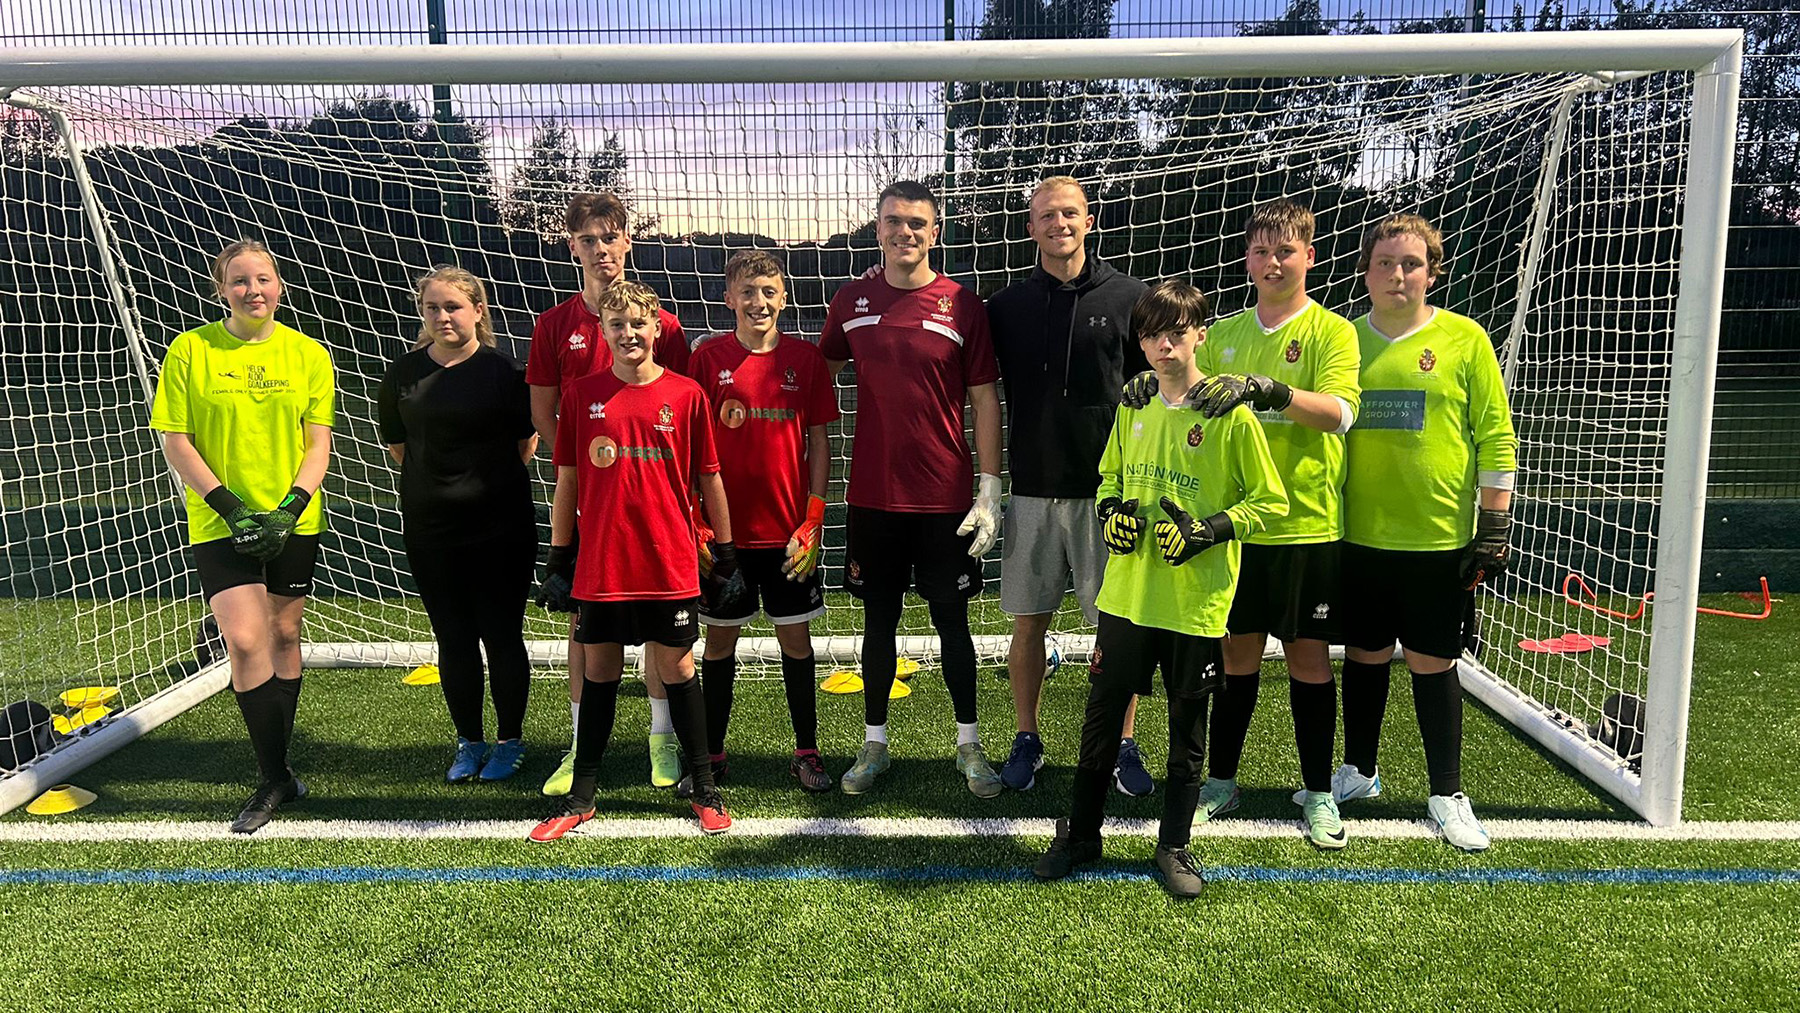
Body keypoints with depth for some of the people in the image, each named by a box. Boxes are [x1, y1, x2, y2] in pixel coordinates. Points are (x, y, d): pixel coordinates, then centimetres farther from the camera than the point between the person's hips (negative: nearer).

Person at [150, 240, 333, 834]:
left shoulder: (308, 354, 2)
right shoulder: (190, 350, -2)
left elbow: (318, 443, 2)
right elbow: (175, 441, -2)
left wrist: (290, 507, -12)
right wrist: (230, 506, -12)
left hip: (294, 522, 2)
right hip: (220, 523, -2)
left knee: (283, 635, 10)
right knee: (245, 641, -12)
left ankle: (276, 768, 25)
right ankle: (276, 779, 1)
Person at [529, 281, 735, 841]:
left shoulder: (686, 395, -1)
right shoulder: (581, 395, 2)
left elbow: (708, 479, 4)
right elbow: (566, 480, 7)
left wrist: (726, 553, 5)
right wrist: (557, 558, 6)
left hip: (670, 564, -1)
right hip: (599, 564, 1)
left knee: (677, 670, 7)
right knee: (599, 673, 11)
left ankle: (705, 790, 21)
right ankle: (580, 795, 23)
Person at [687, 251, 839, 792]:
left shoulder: (805, 358, 1)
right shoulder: (709, 357, -2)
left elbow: (818, 442, 3)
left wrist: (813, 520, -4)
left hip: (788, 528, 1)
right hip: (725, 527, 0)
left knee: (795, 638, 8)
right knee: (720, 640, 9)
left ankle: (806, 752, 21)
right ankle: (711, 752, 23)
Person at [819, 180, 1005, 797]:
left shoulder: (962, 306, -4)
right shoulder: (852, 301, 4)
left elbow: (984, 400, -2)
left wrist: (990, 489, -7)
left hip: (945, 498, -2)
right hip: (873, 494, 2)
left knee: (952, 620, 7)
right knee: (879, 619, 11)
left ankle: (968, 744, 23)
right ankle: (874, 742, 25)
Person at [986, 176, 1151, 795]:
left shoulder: (1128, 297, 2)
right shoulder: (1007, 307, 7)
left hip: (1108, 488, -1)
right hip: (1032, 489, 2)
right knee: (1029, 622, 8)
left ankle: (1122, 745, 19)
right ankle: (1027, 740, 23)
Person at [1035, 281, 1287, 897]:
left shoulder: (1231, 414, -8)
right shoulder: (1132, 409, 7)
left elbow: (1269, 500, -4)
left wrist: (1210, 530, -18)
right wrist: (1111, 511, -1)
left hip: (1197, 603, -4)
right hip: (1126, 595, 4)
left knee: (1187, 729, 10)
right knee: (1102, 714, 11)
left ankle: (1174, 846, 27)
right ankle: (1081, 834, 27)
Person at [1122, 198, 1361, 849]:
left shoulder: (1332, 331, -3)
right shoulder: (1224, 333, 10)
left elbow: (1339, 411, -19)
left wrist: (1264, 387, -34)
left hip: (1308, 525, -3)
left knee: (1308, 656, 6)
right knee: (1237, 652, 11)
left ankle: (1319, 794, 21)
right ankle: (1221, 782, 25)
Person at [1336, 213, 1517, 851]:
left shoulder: (1465, 340, -1)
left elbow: (1497, 438, -1)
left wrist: (1495, 527, -5)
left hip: (1440, 537, -2)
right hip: (1359, 538, 2)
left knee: (1433, 664, 6)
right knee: (1364, 655, 14)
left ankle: (1447, 794, 21)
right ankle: (1359, 771, 32)